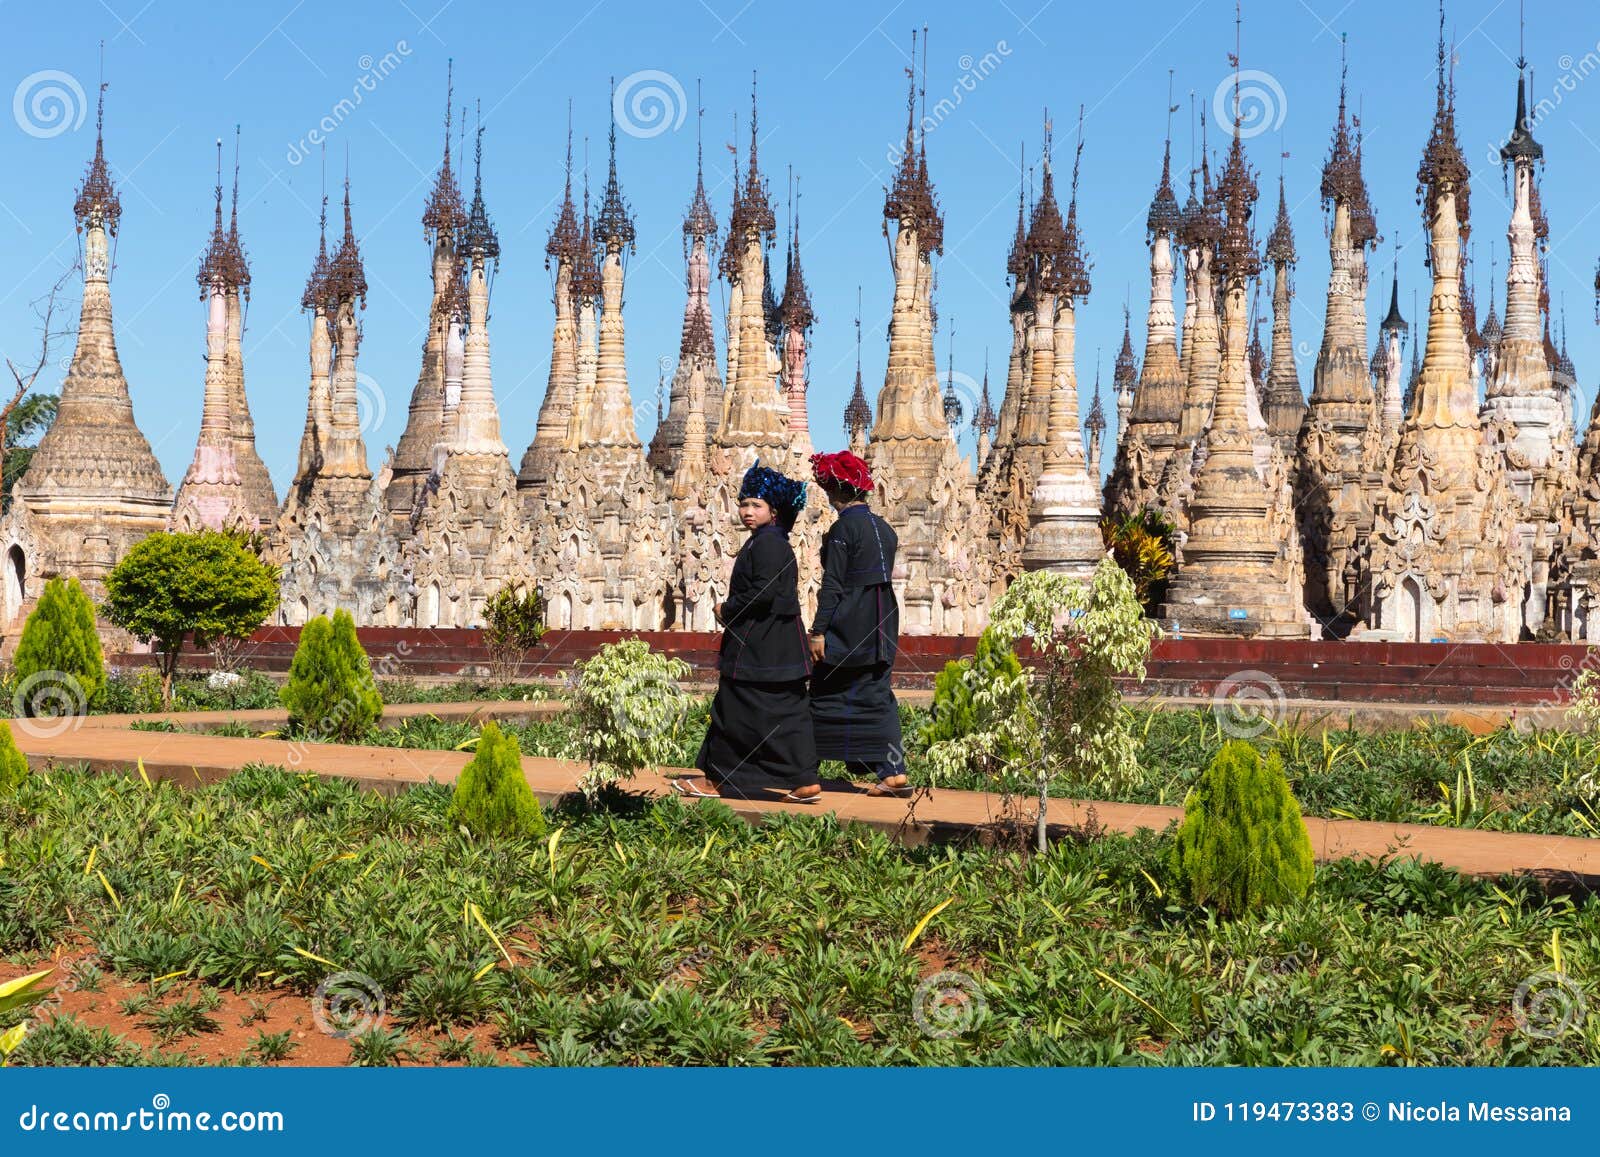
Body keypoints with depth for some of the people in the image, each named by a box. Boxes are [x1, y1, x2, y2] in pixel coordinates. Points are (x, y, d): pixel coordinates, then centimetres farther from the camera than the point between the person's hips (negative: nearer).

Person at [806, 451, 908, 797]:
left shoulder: (843, 527, -12)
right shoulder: (883, 528, 11)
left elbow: (832, 584, -15)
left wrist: (818, 630, -14)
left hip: (849, 625, -7)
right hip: (881, 624, 7)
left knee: (825, 692, 5)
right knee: (878, 696, 5)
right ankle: (893, 771, -5)